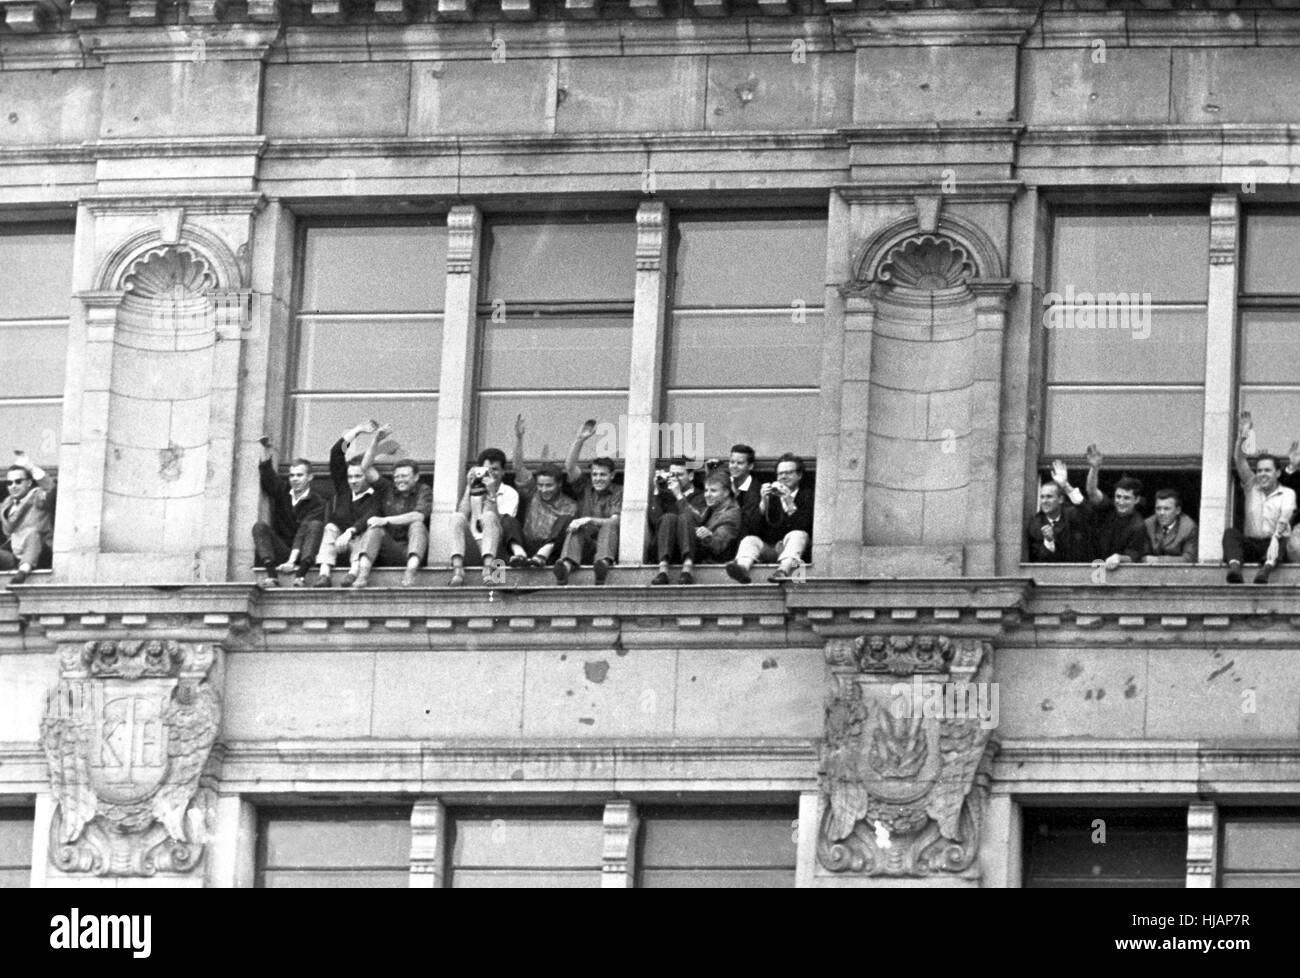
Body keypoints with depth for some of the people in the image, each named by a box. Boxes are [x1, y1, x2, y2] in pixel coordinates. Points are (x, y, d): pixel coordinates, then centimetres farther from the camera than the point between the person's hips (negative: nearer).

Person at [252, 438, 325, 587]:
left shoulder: (316, 502, -3)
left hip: (301, 553, -3)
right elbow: (268, 477, -9)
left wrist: (292, 561, -28)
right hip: (280, 551, 3)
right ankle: (271, 575, -39)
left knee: (315, 525, -27)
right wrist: (265, 449, -27)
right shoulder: (281, 492, 11)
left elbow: (304, 532, -15)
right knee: (260, 526, -20)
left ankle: (300, 574, -44)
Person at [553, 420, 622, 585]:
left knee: (608, 528, -31)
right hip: (584, 545, 2)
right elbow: (569, 466, 3)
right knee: (575, 528, -27)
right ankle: (567, 565, -57)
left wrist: (589, 520, -21)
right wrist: (580, 440, -7)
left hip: (607, 543, -2)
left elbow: (615, 522, -7)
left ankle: (603, 563, -61)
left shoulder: (618, 493, 8)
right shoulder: (585, 486, 19)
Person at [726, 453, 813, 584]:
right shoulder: (769, 497, 20)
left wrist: (789, 502, -16)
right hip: (767, 547, 2)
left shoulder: (806, 498, 12)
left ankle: (783, 571, -59)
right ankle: (742, 568, -59)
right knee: (749, 540, -25)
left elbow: (803, 526, -7)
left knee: (798, 535, -32)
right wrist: (763, 502, -8)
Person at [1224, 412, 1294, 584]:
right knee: (1231, 532, -25)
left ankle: (1266, 570, -66)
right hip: (1251, 543, 2)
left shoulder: (1287, 494, 7)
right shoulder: (1252, 486, 18)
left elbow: (1285, 516, -13)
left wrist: (1275, 537, -33)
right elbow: (1239, 461, 5)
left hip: (1276, 545, -2)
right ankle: (1234, 568, -53)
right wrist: (1241, 439, -14)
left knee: (1283, 543, -36)